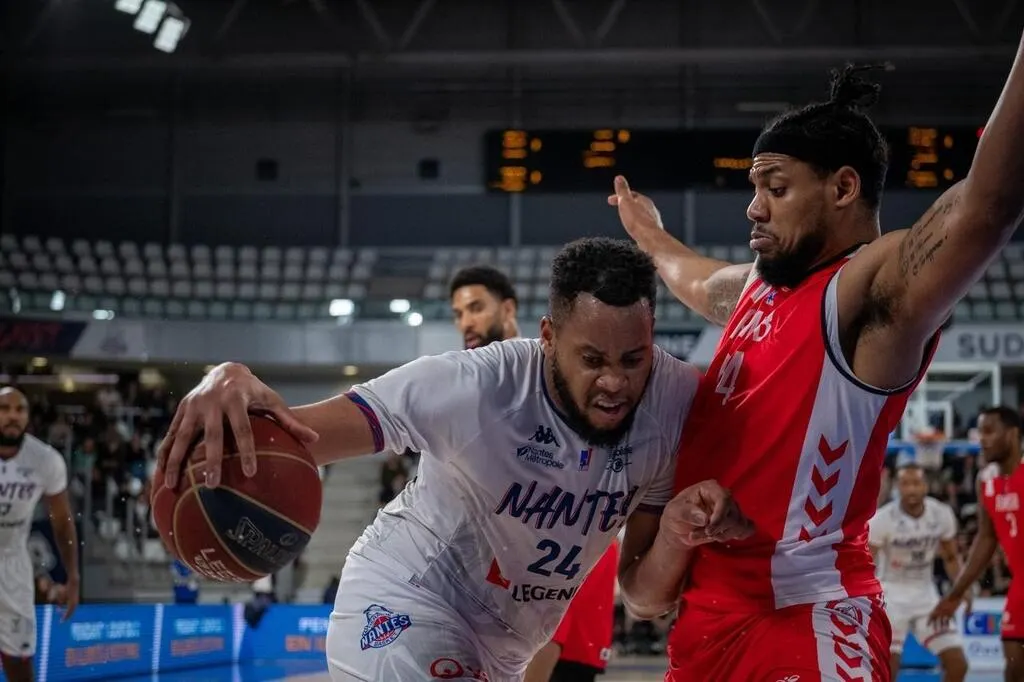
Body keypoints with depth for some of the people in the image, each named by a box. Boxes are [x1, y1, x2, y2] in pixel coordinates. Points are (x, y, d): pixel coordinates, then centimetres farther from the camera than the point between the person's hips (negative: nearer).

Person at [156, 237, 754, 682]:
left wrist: (679, 529, -33)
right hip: (404, 605, -6)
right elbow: (289, 436, -34)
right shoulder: (475, 389, -32)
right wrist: (228, 382, -57)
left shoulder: (676, 402, -19)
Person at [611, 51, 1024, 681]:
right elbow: (698, 282, 37)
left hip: (803, 620, -9)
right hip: (709, 606, 9)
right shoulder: (760, 282, 12)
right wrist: (649, 234, 55)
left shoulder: (875, 291, -16)